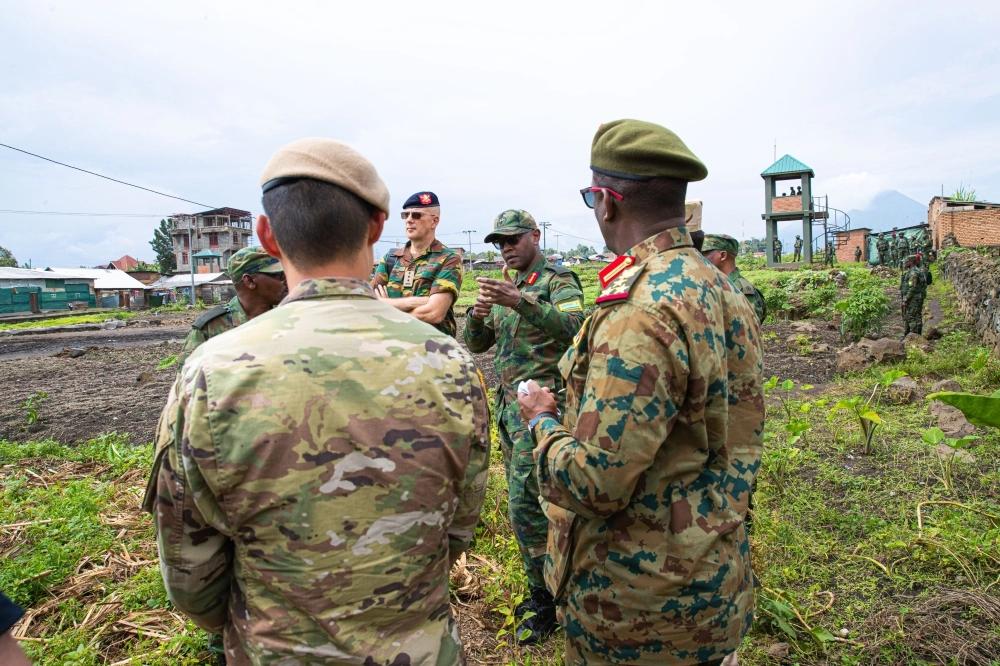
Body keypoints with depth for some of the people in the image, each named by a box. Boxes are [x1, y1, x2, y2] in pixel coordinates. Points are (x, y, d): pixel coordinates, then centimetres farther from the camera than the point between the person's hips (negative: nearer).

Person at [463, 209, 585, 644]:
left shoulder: (558, 280, -6)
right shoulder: (506, 286, 16)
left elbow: (572, 327, -26)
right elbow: (476, 345, 11)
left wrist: (520, 302, -39)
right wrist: (477, 314, -10)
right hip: (508, 402, 8)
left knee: (525, 503, -8)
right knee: (523, 499, 13)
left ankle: (545, 600, 9)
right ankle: (548, 585, 29)